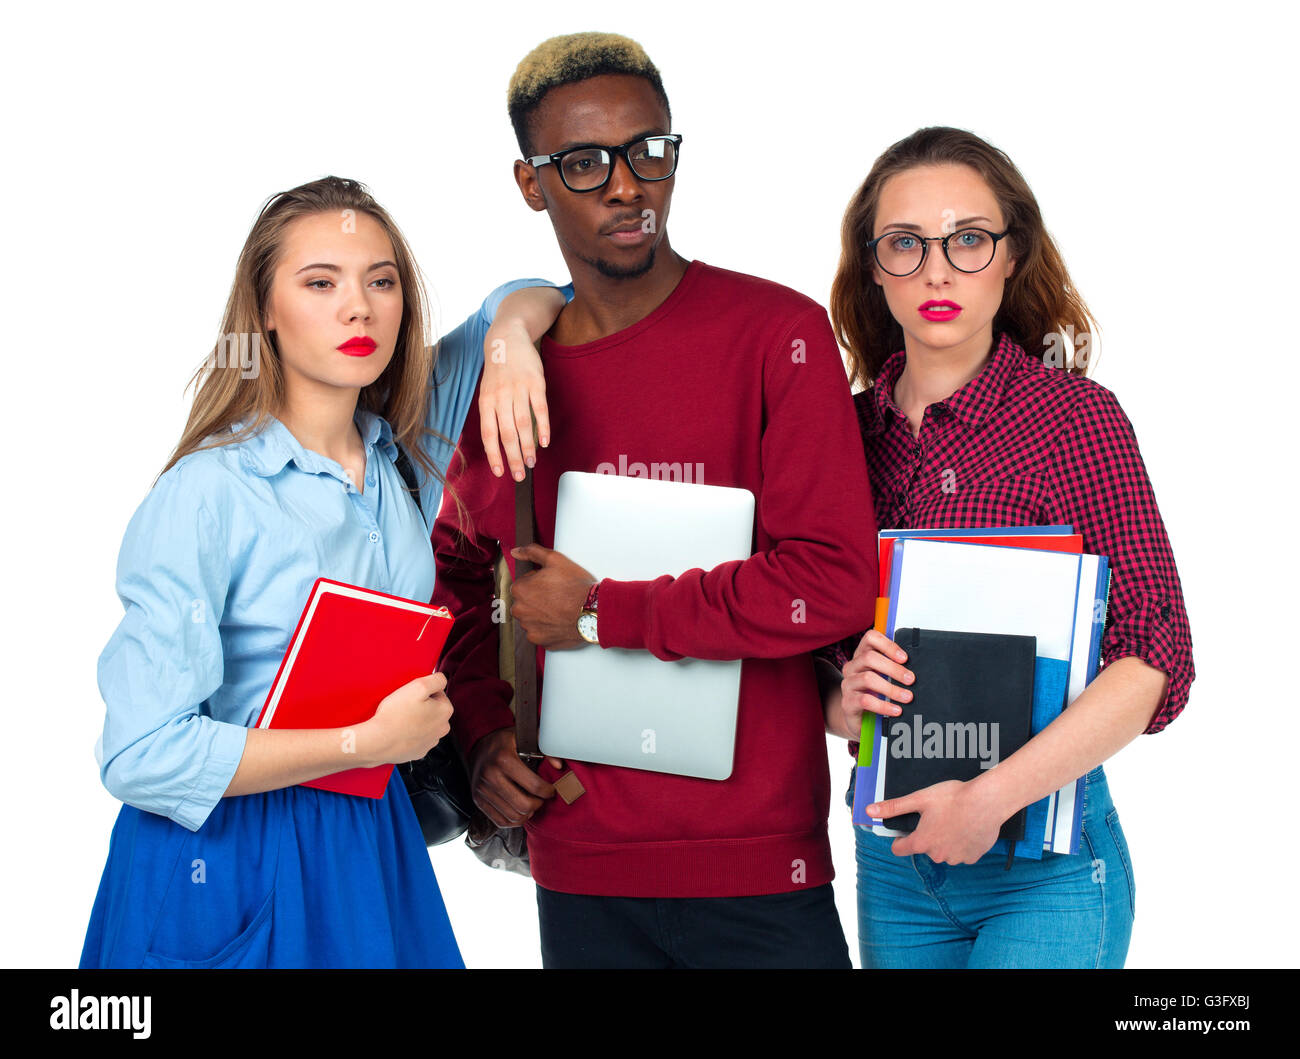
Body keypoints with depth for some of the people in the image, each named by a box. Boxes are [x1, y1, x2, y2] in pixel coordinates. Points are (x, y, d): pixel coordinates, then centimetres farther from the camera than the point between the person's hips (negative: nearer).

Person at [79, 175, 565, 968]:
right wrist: (370, 741, -20)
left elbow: (525, 297, 16)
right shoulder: (206, 494, -19)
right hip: (225, 865, -6)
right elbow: (141, 757, -25)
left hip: (371, 844, 6)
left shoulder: (405, 445, -1)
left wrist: (509, 339, -9)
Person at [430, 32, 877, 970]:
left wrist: (603, 611, -11)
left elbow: (832, 584, -16)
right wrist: (484, 731, 5)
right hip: (578, 870, 4)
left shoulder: (779, 335, -7)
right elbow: (458, 569, 21)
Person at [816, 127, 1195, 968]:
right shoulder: (850, 427, 3)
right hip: (891, 853, 4)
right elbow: (809, 642, 10)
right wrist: (845, 701, -13)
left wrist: (991, 797, -21)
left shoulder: (1072, 415, -9)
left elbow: (1157, 659, -15)